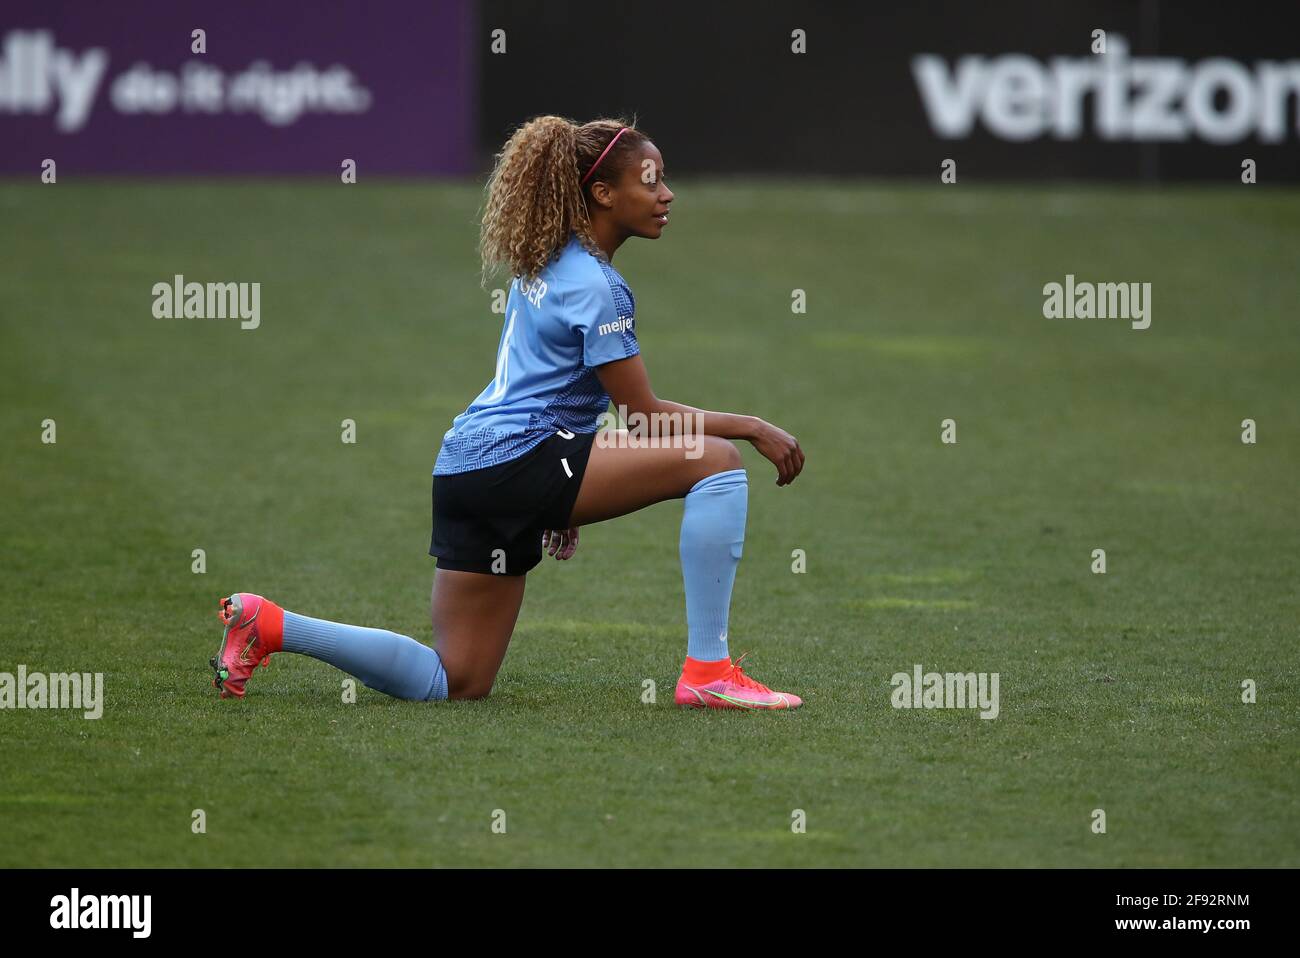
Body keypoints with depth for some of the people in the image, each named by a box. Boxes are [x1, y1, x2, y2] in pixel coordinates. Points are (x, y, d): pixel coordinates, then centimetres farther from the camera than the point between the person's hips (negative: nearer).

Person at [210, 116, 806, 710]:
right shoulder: (595, 286, -12)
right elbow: (644, 416, -11)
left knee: (455, 683, 12)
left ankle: (268, 624, 8)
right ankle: (707, 671, -18)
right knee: (716, 460, -14)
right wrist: (753, 428, -5)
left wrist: (564, 497, 29)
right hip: (518, 464, -10)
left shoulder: (546, 264, 17)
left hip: (467, 466, 10)